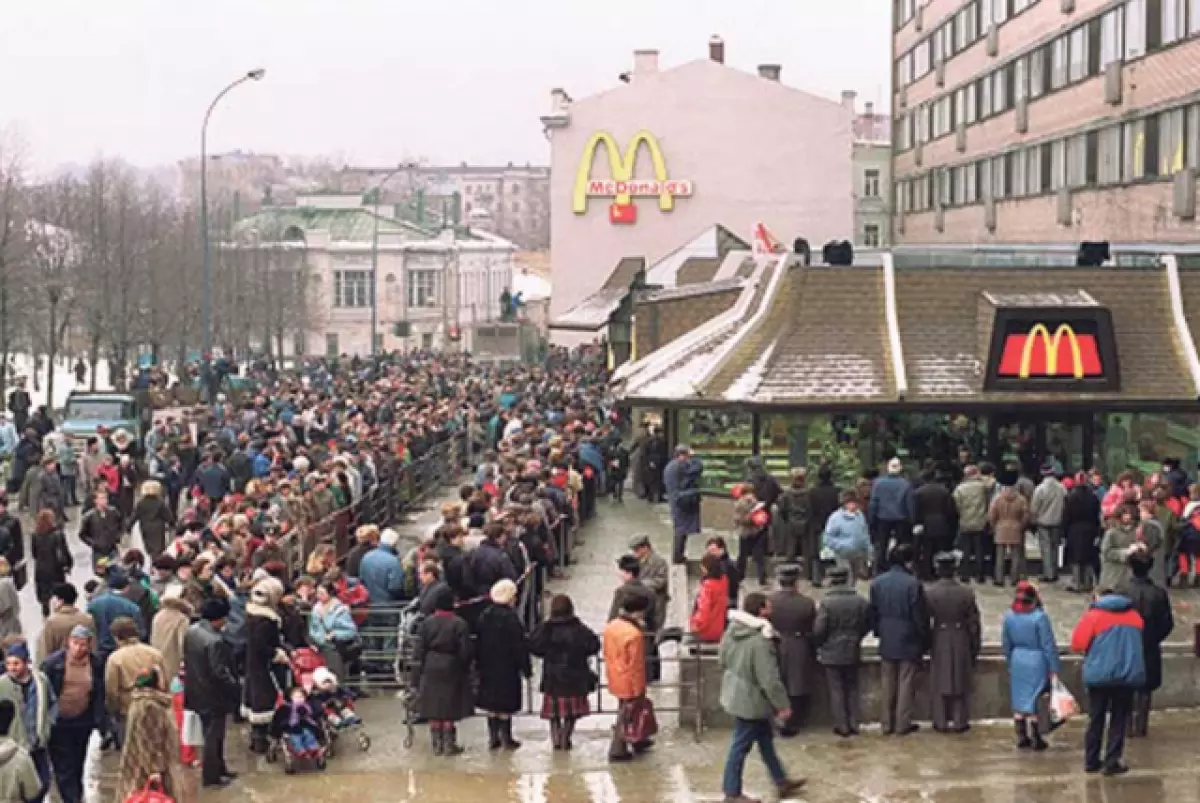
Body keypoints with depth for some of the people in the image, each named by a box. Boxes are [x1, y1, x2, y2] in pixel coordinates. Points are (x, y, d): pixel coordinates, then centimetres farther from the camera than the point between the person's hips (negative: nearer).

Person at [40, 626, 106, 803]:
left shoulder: (96, 665, -3)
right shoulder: (52, 662, -13)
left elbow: (99, 696, 3)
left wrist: (102, 723, 0)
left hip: (83, 722, 3)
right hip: (57, 723, -3)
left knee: (77, 766, 18)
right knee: (64, 768, -5)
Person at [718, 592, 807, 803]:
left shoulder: (732, 630, -1)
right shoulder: (760, 640, -29)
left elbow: (723, 661, 13)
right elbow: (769, 678, -26)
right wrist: (783, 705, -15)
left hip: (736, 695, 9)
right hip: (751, 700, -9)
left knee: (765, 738, 21)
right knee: (741, 745, 4)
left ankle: (781, 782, 34)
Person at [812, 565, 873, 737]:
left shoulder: (826, 602, -18)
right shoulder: (861, 601, -6)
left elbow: (818, 630, -17)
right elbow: (869, 623, 5)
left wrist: (819, 645, 3)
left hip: (831, 653, -4)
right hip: (853, 652, 4)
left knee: (836, 690, 6)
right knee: (852, 688, 16)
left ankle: (842, 726, 7)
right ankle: (854, 725, 19)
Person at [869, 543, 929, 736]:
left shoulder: (878, 582, -1)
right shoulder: (913, 584, -16)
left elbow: (874, 612, 7)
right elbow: (920, 616, -12)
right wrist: (925, 639, -1)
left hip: (887, 641, 4)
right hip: (908, 641, -4)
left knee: (888, 683, 13)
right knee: (906, 683, 4)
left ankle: (887, 724, 16)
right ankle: (903, 724, 7)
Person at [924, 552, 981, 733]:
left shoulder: (929, 593, -13)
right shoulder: (967, 593, -10)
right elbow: (974, 623, -4)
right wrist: (975, 647, 8)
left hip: (939, 642, 0)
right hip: (961, 643, 0)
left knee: (940, 683, 11)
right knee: (961, 683, 11)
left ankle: (941, 722, 14)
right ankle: (960, 722, 15)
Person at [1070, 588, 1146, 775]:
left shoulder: (1093, 614, -1)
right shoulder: (1134, 615, 10)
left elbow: (1078, 644, -5)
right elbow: (1138, 645, 19)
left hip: (1099, 675, -1)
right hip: (1128, 675, 1)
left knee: (1096, 719, 12)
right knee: (1119, 720, 8)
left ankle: (1091, 761, 15)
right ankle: (1112, 762, 4)